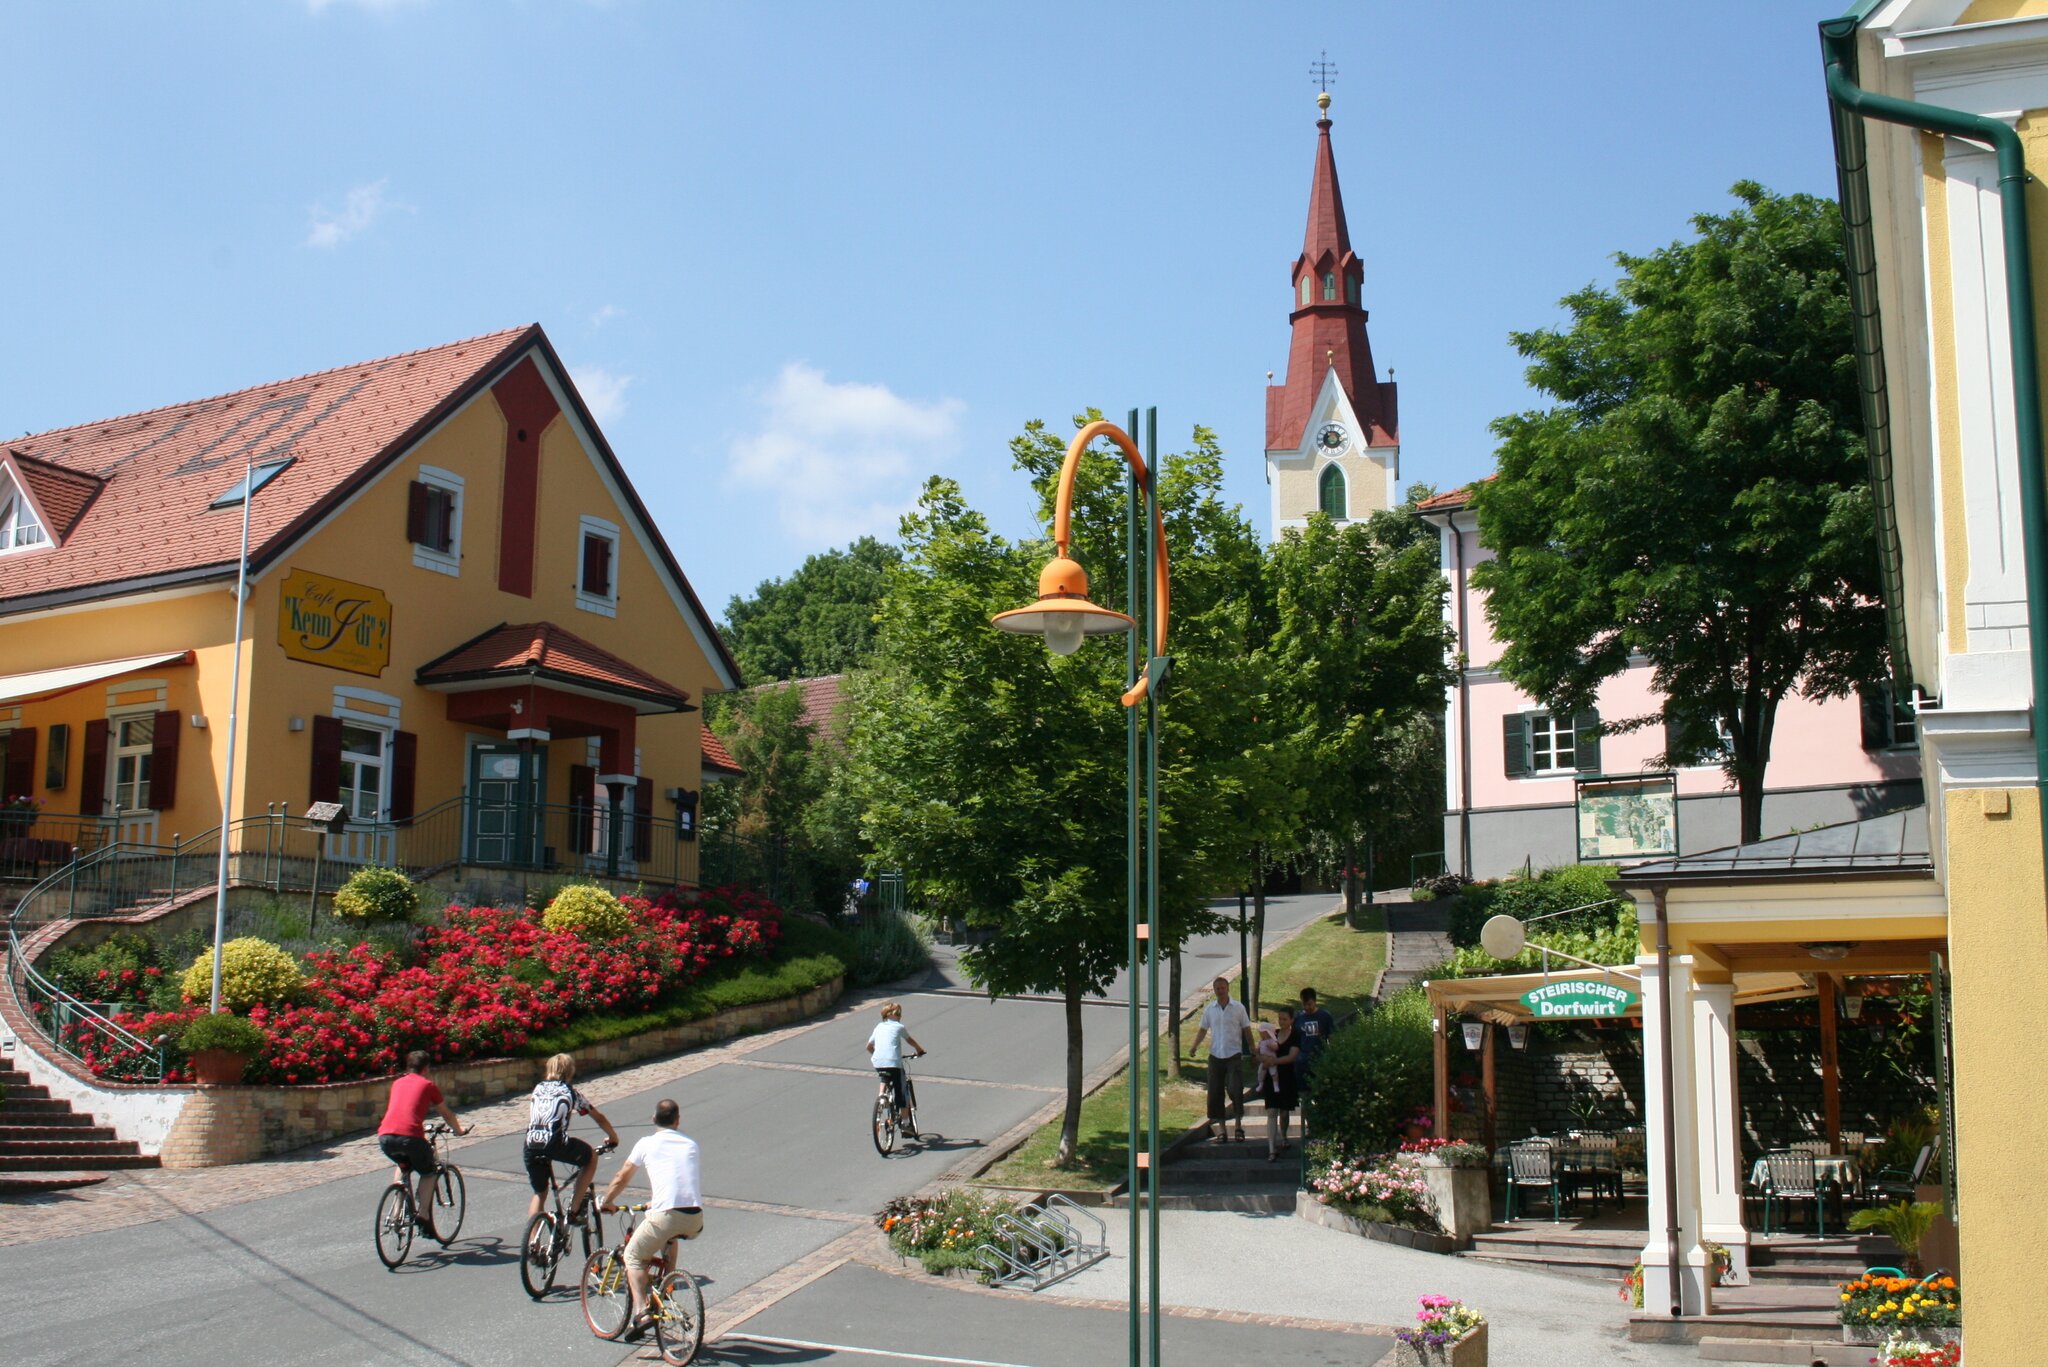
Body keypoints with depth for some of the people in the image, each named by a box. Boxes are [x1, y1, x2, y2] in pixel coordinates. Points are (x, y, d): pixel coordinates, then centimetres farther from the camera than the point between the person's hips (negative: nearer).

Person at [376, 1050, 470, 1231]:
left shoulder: (397, 1083, 27)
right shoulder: (427, 1084, 15)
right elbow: (446, 1114, 24)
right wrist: (459, 1130, 43)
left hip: (385, 1137, 4)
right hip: (410, 1136, -4)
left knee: (402, 1166, 35)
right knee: (429, 1172, 20)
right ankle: (422, 1215, 4)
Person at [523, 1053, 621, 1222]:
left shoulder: (539, 1089, 25)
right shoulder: (571, 1092, 16)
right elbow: (599, 1118, 22)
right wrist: (613, 1137, 38)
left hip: (530, 1145, 4)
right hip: (555, 1143, -4)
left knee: (539, 1193, 24)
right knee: (591, 1157, 23)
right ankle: (575, 1210, 16)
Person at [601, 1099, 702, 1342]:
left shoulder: (647, 1144, 10)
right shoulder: (691, 1144, 21)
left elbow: (621, 1180, 17)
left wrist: (607, 1202, 36)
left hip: (666, 1214, -4)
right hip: (696, 1220, 4)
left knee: (633, 1257, 15)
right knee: (670, 1237, 37)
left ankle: (641, 1311, -4)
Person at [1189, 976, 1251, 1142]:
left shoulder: (1238, 1008, 0)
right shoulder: (1209, 1009, 6)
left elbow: (1247, 1030, 4)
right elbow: (1203, 1030, 11)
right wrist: (1195, 1047, -3)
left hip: (1234, 1055, -3)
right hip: (1216, 1056, 3)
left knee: (1235, 1089, -13)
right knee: (1215, 1093, 2)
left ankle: (1239, 1124, 2)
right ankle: (1221, 1129, 11)